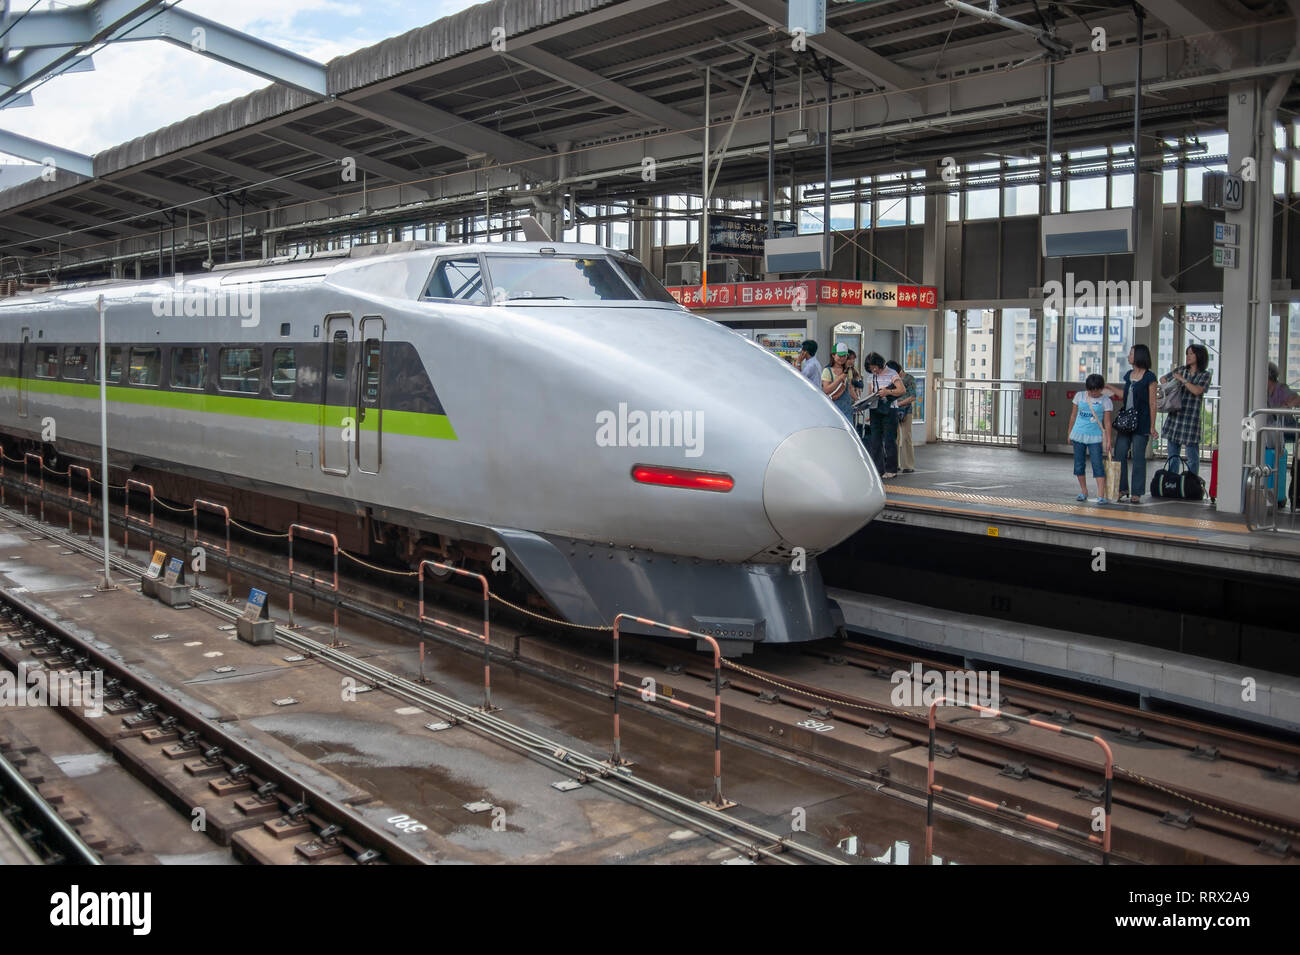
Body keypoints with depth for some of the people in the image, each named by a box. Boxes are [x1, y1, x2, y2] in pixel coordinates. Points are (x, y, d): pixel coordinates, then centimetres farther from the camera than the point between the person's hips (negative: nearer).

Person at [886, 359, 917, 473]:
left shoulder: (909, 379, -3)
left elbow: (913, 397, -8)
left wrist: (899, 403, -15)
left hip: (905, 411, -6)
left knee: (906, 438, -6)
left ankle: (909, 466, -1)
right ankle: (896, 464, 9)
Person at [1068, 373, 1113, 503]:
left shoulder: (1105, 401, -3)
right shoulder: (1079, 396, 4)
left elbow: (1107, 422, -2)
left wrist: (1108, 440, -5)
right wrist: (1070, 433, 13)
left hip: (1095, 437, -3)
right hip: (1078, 435, 3)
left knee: (1098, 465, -9)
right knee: (1079, 464, 8)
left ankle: (1101, 496, -12)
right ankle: (1083, 492, 22)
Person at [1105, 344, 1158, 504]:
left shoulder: (1149, 377, -8)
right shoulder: (1128, 375, 11)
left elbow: (1152, 403, -8)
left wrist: (1152, 426, -10)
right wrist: (1109, 387, 27)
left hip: (1141, 423, -6)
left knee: (1138, 457, -1)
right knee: (1119, 455, 4)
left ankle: (1136, 494, 4)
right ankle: (1122, 490, 14)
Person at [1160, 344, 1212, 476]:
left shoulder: (1205, 375, 0)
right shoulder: (1181, 369, 12)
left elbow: (1197, 390, -16)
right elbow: (1163, 379, 25)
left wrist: (1182, 379, -12)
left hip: (1191, 419, -4)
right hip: (1174, 416, 4)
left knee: (1192, 457, -2)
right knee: (1172, 456, 9)